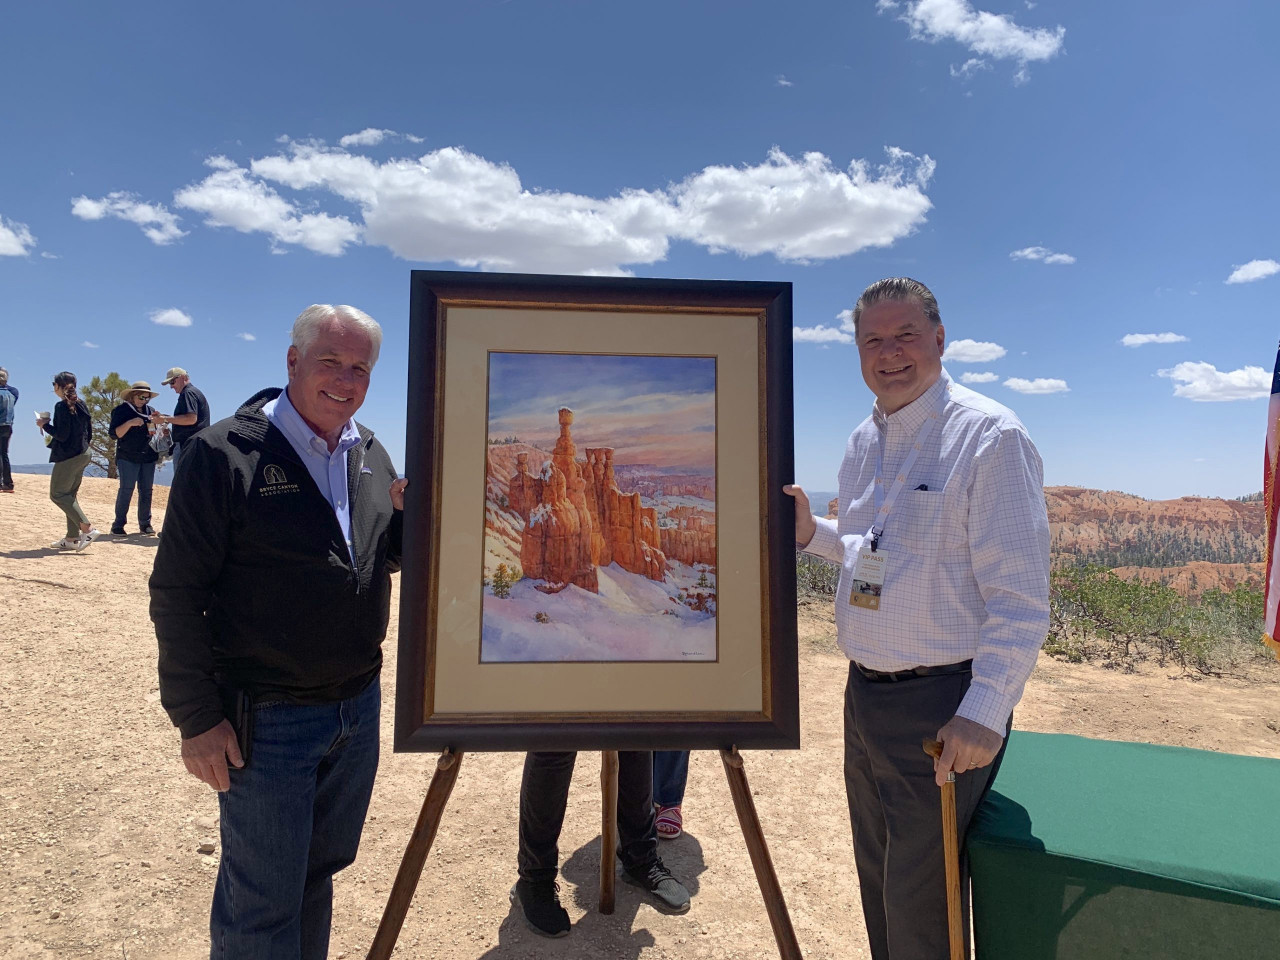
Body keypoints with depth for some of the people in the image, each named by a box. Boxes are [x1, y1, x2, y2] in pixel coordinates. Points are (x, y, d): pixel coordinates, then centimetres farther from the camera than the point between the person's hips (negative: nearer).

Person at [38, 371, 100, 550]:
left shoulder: (62, 406, -14)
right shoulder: (81, 404, 11)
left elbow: (62, 435, -18)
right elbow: (89, 431, 15)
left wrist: (44, 425, -4)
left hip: (68, 457, -9)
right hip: (83, 455, 9)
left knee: (57, 494, -1)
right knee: (69, 495, 12)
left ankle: (88, 528, -12)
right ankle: (72, 538, 12)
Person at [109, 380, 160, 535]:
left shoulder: (150, 411, 13)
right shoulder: (121, 410, 0)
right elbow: (115, 433, -8)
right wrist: (130, 423, -23)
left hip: (148, 457, 4)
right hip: (128, 457, -4)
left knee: (146, 490, 4)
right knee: (126, 489, -9)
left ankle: (145, 524, 10)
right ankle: (118, 524, -2)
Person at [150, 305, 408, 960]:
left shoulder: (372, 455, 4)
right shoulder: (225, 453, -14)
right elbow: (176, 593, -12)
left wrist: (406, 514, -9)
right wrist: (195, 716, -12)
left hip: (359, 706, 6)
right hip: (267, 718, -5)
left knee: (320, 870, 24)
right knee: (262, 906, 11)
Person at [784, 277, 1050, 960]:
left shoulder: (989, 436, -15)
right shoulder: (863, 443, 9)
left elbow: (1020, 600, -18)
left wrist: (984, 715, -24)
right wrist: (811, 532, 3)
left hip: (944, 705, -7)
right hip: (864, 693, 7)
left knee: (920, 905, 7)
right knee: (877, 879, 24)